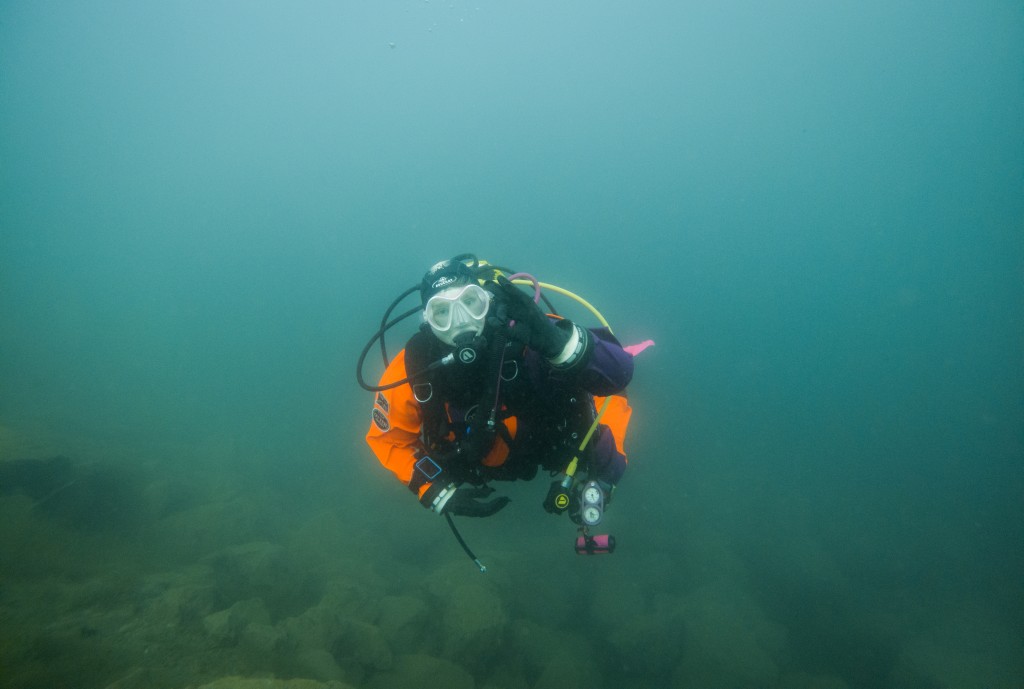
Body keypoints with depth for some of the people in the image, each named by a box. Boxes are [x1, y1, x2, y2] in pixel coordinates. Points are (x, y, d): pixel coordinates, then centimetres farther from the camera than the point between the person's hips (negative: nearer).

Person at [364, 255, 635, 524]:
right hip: (482, 462, 2)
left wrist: (560, 343, -64)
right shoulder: (412, 369, -32)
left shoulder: (528, 335, -41)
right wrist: (440, 493, -25)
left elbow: (618, 373, -45)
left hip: (555, 438, -1)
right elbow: (387, 439, -15)